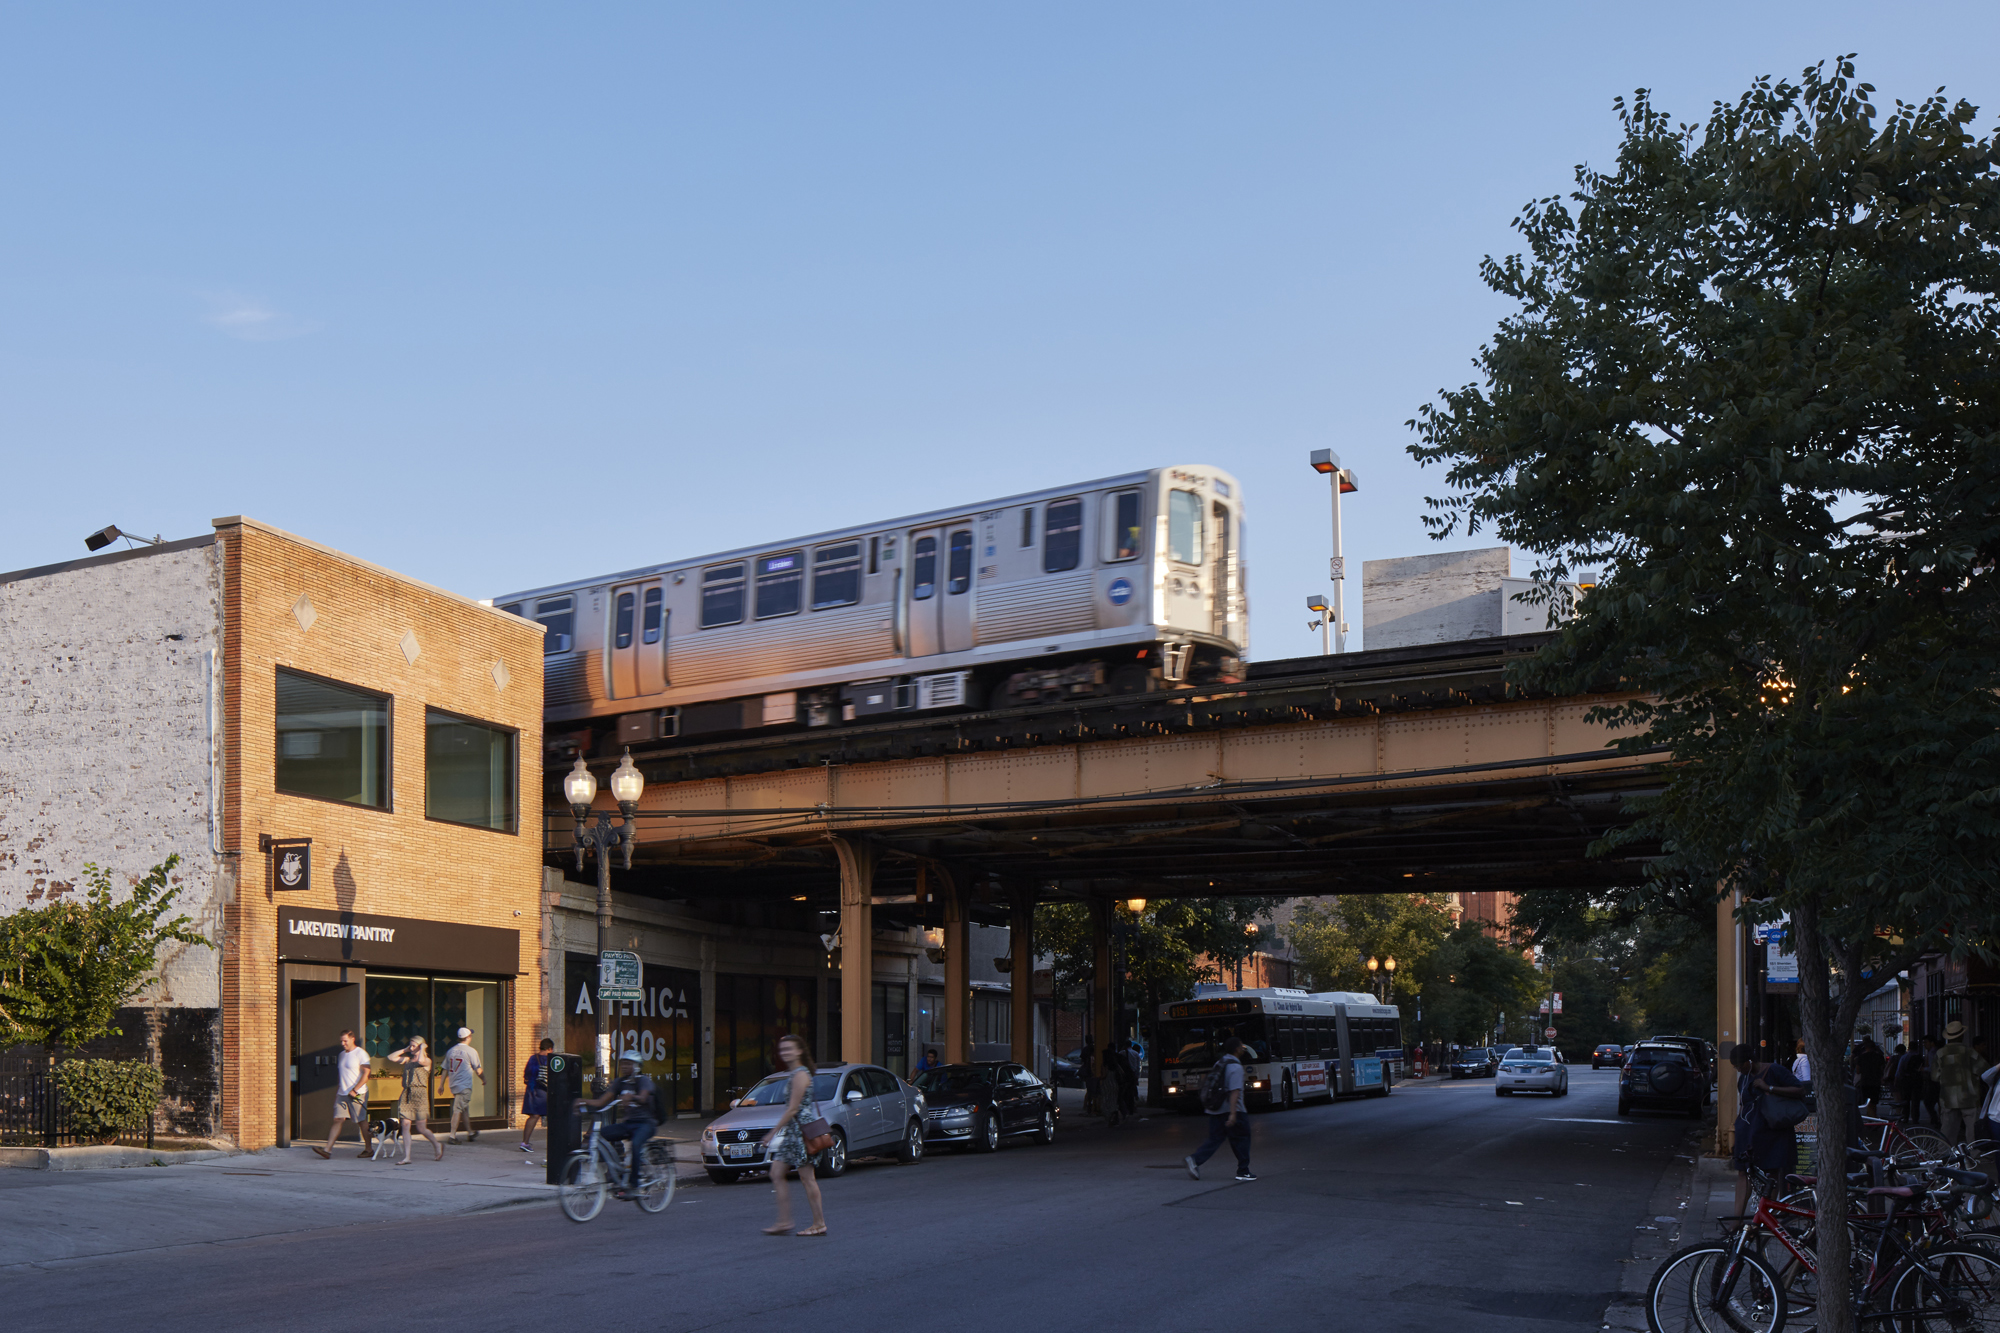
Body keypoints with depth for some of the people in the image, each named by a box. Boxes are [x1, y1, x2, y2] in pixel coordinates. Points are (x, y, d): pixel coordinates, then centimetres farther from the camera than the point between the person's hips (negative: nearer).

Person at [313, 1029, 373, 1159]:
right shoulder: (342, 1055, 17)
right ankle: (328, 1149, -11)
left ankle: (369, 1148, 12)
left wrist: (355, 1090, -20)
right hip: (342, 1094, 6)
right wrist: (336, 1092, 20)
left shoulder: (361, 1054, -6)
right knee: (338, 1120, -3)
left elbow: (366, 1074, -13)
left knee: (362, 1121, 0)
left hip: (357, 1094, -6)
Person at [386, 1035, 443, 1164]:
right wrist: (405, 1050, 12)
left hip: (419, 1095, -5)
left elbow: (421, 1061, -23)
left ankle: (437, 1146, 23)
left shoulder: (427, 1061, 0)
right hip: (406, 1094, 5)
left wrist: (422, 1049, -7)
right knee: (405, 1126, -3)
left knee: (421, 1128, -1)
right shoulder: (408, 1060, 16)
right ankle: (406, 1157, -2)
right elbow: (391, 1057, 13)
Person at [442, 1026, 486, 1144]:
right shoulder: (471, 1051, -8)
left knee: (465, 1109, 17)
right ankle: (452, 1135, -12)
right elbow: (478, 1070, -3)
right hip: (464, 1085, -7)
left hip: (453, 1085, 7)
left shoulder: (451, 1051, 10)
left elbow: (445, 1070, 12)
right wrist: (484, 1080, 14)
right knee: (458, 1110, -8)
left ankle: (470, 1133, 26)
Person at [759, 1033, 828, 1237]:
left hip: (801, 1130, -10)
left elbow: (793, 1109, -18)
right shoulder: (795, 1074, 15)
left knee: (806, 1178, -4)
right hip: (792, 1131, 10)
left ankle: (819, 1224, 2)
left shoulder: (800, 1075, -15)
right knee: (776, 1174, 6)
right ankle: (784, 1222, 8)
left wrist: (773, 1132, -15)